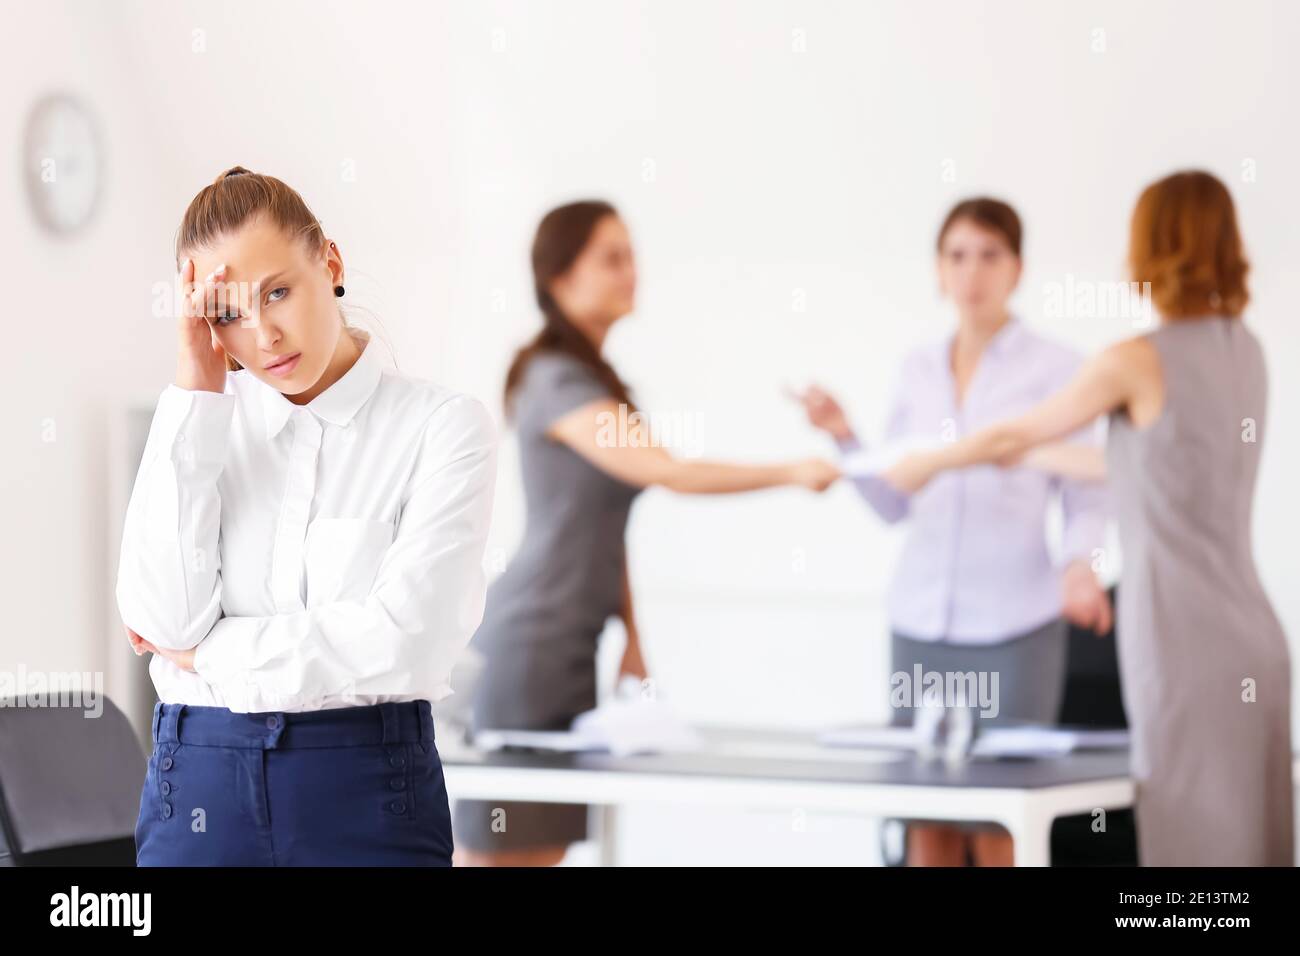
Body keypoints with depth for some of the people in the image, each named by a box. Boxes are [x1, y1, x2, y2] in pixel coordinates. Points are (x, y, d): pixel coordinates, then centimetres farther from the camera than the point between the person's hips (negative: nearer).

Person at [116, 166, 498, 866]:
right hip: (201, 786, 2)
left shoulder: (442, 425, -4)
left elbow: (406, 636, -15)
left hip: (370, 790, -2)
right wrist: (198, 390, -7)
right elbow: (163, 617, -9)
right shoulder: (198, 424, 6)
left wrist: (205, 652, -7)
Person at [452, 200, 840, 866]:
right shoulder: (557, 382, -14)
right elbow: (670, 472, -27)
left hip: (571, 650, 9)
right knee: (491, 852, -5)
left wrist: (631, 636, 13)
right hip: (528, 641, -9)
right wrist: (792, 474, -30)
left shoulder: (594, 380, 16)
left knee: (546, 848, 8)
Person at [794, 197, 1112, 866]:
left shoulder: (1056, 369, -1)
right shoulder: (919, 370, 12)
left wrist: (1080, 566, -20)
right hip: (921, 619, 4)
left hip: (1013, 626, -4)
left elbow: (1087, 499, -1)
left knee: (997, 829, -6)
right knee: (926, 824, 3)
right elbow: (893, 504, 14)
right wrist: (843, 437, -1)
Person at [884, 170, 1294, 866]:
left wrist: (927, 464, 22)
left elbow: (1013, 436, 3)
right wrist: (1038, 460, 36)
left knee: (1198, 844, -3)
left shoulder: (1139, 362, -11)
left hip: (1184, 642, -7)